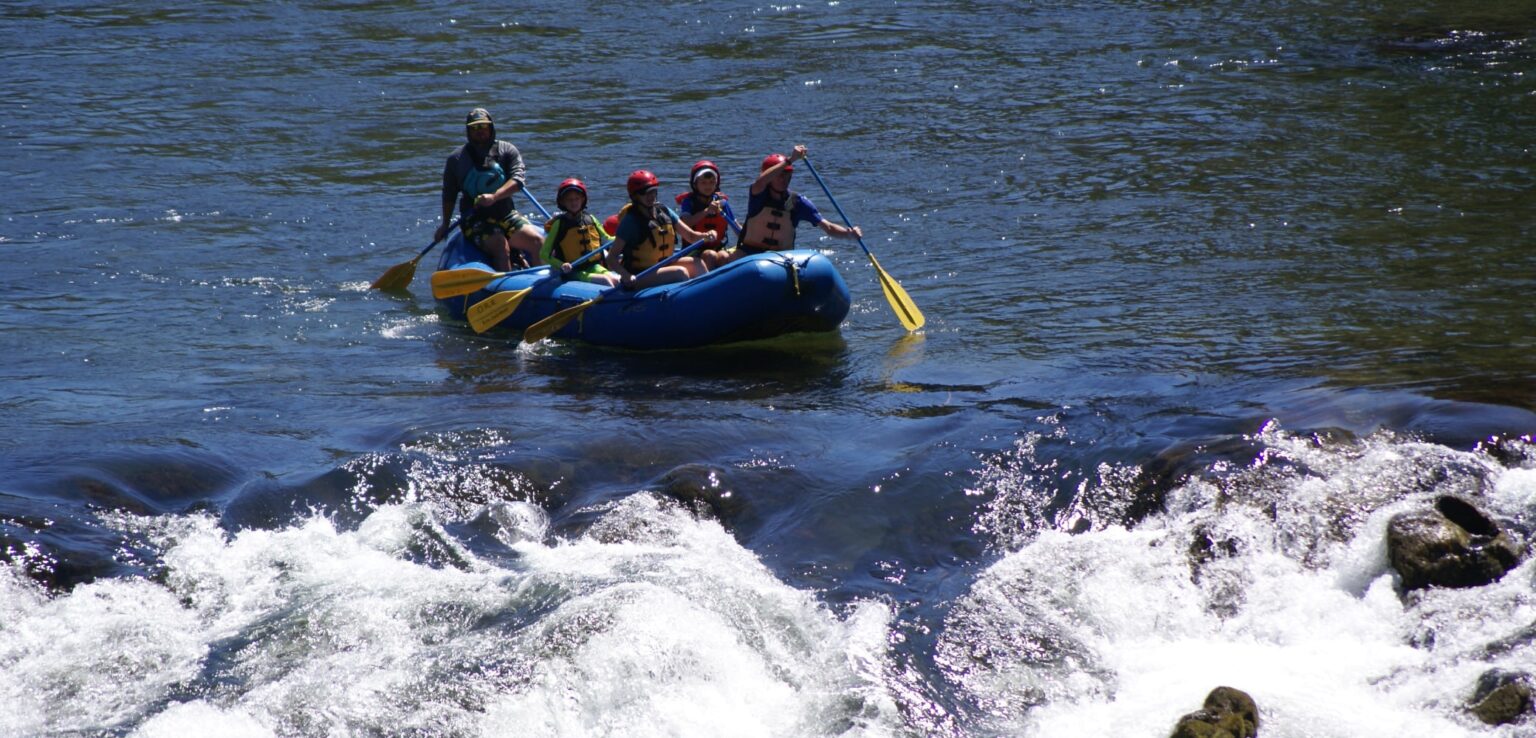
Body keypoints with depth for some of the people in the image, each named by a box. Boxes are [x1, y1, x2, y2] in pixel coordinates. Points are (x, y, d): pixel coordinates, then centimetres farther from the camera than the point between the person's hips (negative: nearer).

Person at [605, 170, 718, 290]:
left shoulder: (664, 212, 6)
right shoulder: (631, 220, -14)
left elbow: (691, 235, 8)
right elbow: (611, 259, -17)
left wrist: (706, 235, -15)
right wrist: (627, 276, -36)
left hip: (661, 267, 7)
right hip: (637, 277, -7)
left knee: (696, 264, -10)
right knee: (680, 272, -24)